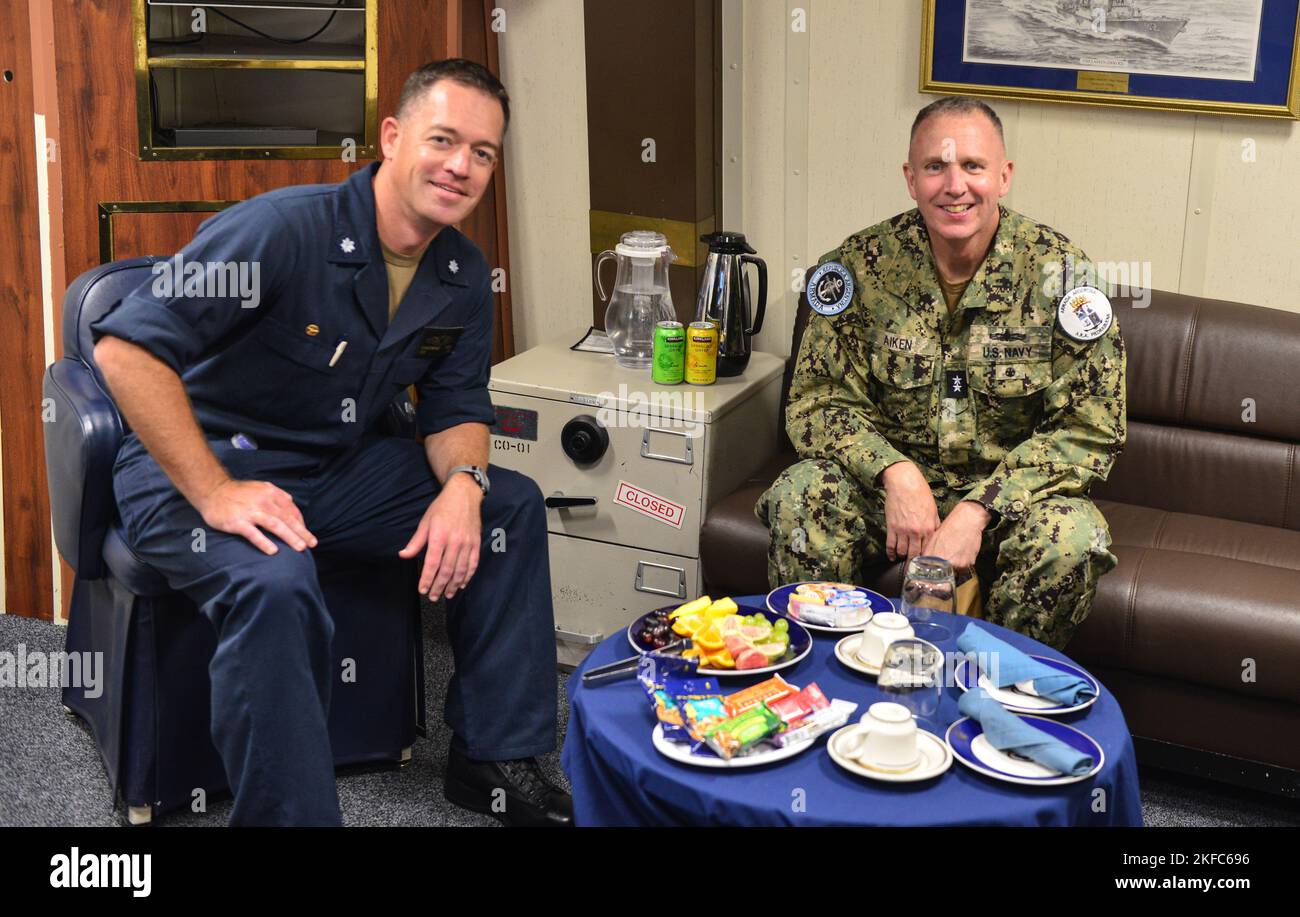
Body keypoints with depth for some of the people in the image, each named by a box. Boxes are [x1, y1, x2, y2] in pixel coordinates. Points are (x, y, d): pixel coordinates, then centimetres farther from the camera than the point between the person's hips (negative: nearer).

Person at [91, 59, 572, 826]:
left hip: (336, 469, 8)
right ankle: (290, 815, -21)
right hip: (199, 467, -7)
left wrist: (463, 483, -17)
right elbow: (127, 346, -27)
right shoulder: (285, 229, -24)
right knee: (275, 585, -37)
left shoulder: (465, 278, 0)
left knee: (512, 504, -2)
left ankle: (495, 758, 6)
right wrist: (215, 493, -31)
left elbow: (457, 410, 8)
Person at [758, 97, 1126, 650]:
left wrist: (976, 511, -23)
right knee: (800, 499, -27)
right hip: (889, 481, 1)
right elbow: (818, 401, -4)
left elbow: (1090, 430, -10)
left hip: (1011, 491, 0)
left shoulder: (1059, 272, -9)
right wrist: (896, 473, -24)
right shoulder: (860, 265, -6)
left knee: (1069, 537, -31)